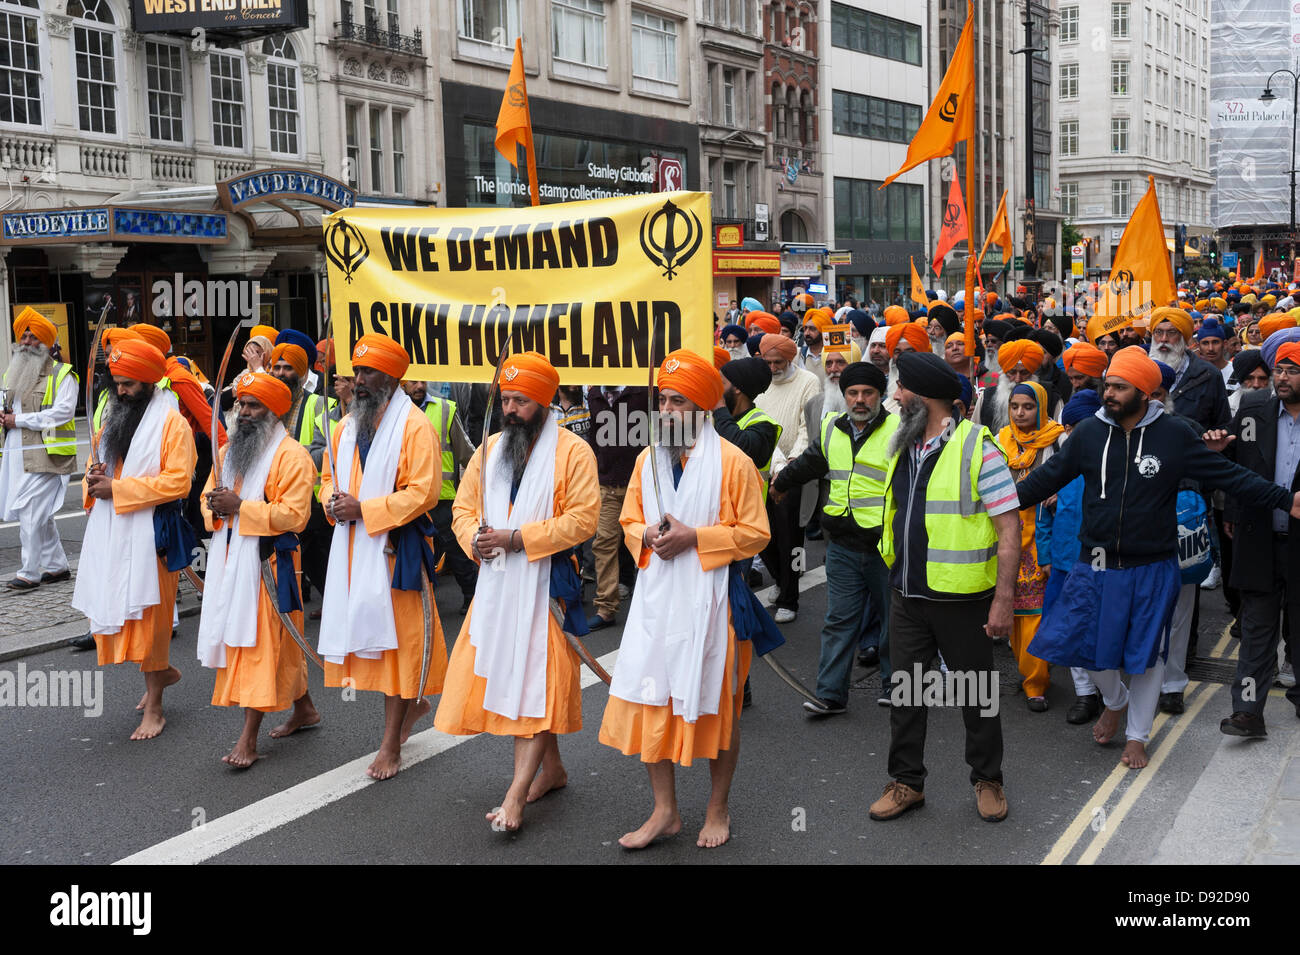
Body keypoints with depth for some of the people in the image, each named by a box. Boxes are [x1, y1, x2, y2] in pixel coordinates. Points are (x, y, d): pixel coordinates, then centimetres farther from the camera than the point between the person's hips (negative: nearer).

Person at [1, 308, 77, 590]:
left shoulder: (61, 375, -4)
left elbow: (63, 411, -15)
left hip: (45, 454, -8)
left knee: (30, 514, -10)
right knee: (40, 515, 12)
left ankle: (30, 573, -3)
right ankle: (57, 566, 22)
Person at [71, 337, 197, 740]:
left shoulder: (171, 422, -9)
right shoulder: (113, 416, 15)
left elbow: (178, 481, -18)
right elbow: (98, 459, 24)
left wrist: (118, 488, -18)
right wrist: (94, 479, 0)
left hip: (148, 534, -7)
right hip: (109, 532, 7)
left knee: (147, 613, -1)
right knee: (113, 607, 9)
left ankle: (154, 708, 9)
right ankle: (162, 669, 32)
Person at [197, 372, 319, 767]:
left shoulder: (291, 455, -12)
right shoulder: (229, 450, 15)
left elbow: (293, 515, -20)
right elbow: (209, 494, 20)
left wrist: (239, 506, -22)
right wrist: (215, 505, -4)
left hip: (269, 559, -8)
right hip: (230, 556, 8)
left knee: (261, 642, -8)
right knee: (283, 643, 16)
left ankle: (248, 740, -6)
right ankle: (303, 708, 33)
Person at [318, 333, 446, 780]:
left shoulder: (415, 427, -11)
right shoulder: (346, 427, 13)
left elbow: (422, 492, -17)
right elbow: (329, 478, 23)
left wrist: (363, 509, -18)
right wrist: (333, 502, 0)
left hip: (393, 548, -7)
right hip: (350, 547, 8)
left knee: (395, 638, -2)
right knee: (362, 632, 13)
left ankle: (391, 745, 6)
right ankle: (412, 702, 36)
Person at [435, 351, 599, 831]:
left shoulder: (573, 451, -7)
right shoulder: (490, 449, 12)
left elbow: (582, 518, -15)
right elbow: (463, 505, 16)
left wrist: (517, 537, -18)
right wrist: (474, 537, -7)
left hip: (545, 581, -7)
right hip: (494, 579, 7)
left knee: (537, 678, -8)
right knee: (499, 670, 11)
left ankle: (516, 796, -9)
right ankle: (552, 768, 28)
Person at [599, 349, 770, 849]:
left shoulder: (733, 462, -8)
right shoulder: (648, 459, 7)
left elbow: (755, 533, -8)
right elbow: (629, 519, 17)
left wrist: (694, 536, -17)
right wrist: (646, 535, -5)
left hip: (709, 598, -4)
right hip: (656, 596, 5)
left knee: (716, 702, 8)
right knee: (649, 697, 4)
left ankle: (718, 808, 26)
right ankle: (665, 811, 19)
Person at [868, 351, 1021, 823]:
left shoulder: (976, 447, -13)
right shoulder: (902, 448, 9)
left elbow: (1009, 527, -14)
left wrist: (1004, 599, -18)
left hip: (961, 598, -6)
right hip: (907, 597, 6)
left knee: (976, 693, 9)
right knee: (905, 692, 11)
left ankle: (987, 779, 27)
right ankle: (907, 781, 24)